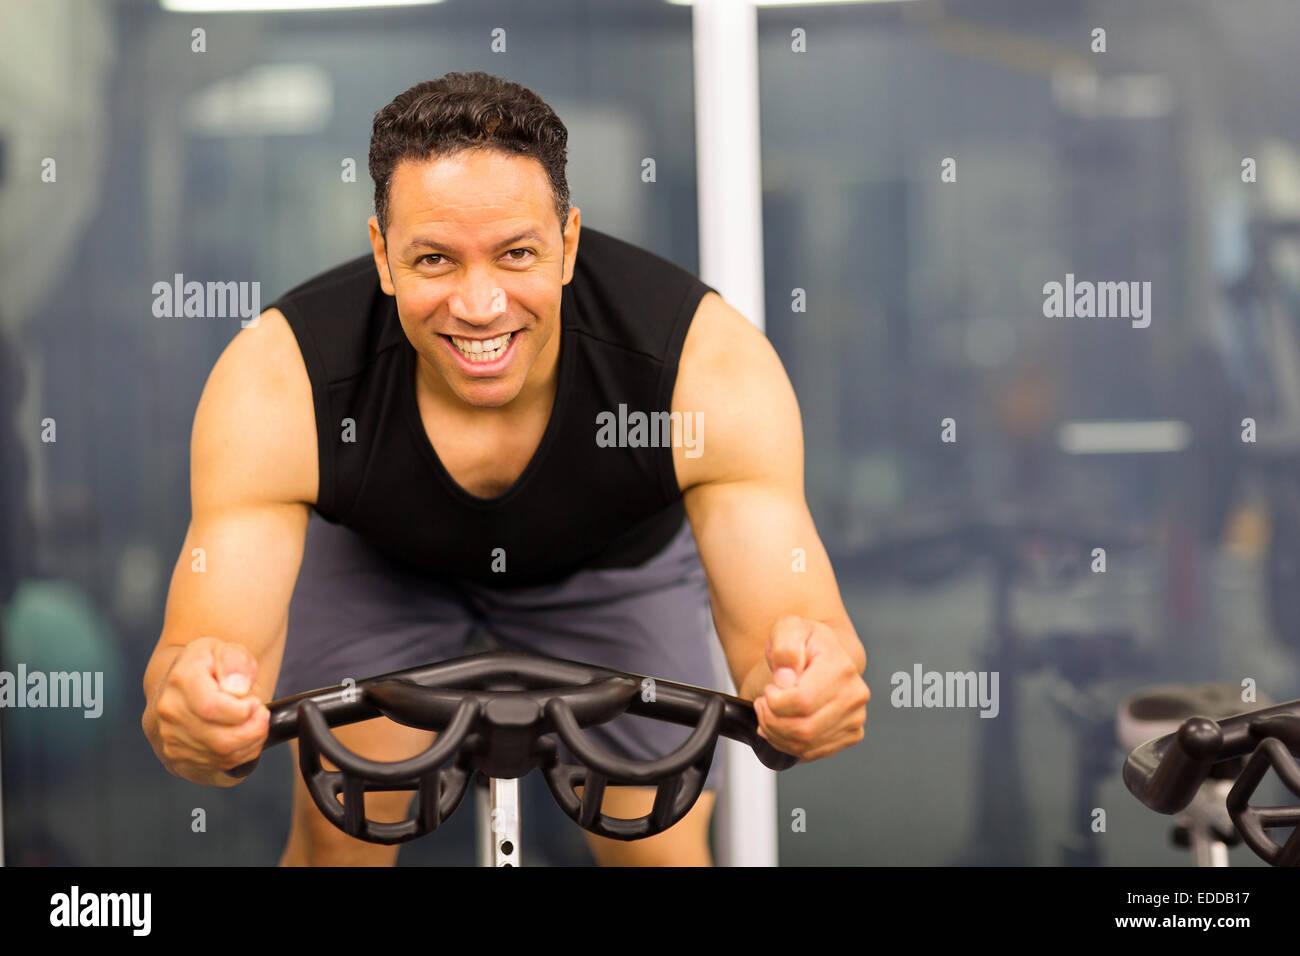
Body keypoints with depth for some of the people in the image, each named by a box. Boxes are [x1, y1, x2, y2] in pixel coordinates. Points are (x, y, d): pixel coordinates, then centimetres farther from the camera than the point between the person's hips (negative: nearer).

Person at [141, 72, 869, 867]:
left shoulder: (708, 362, -39)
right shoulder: (282, 382, -38)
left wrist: (798, 676, -69)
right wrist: (189, 702, -70)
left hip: (615, 561, 0)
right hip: (377, 558, 0)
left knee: (664, 849, -7)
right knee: (338, 833, -11)